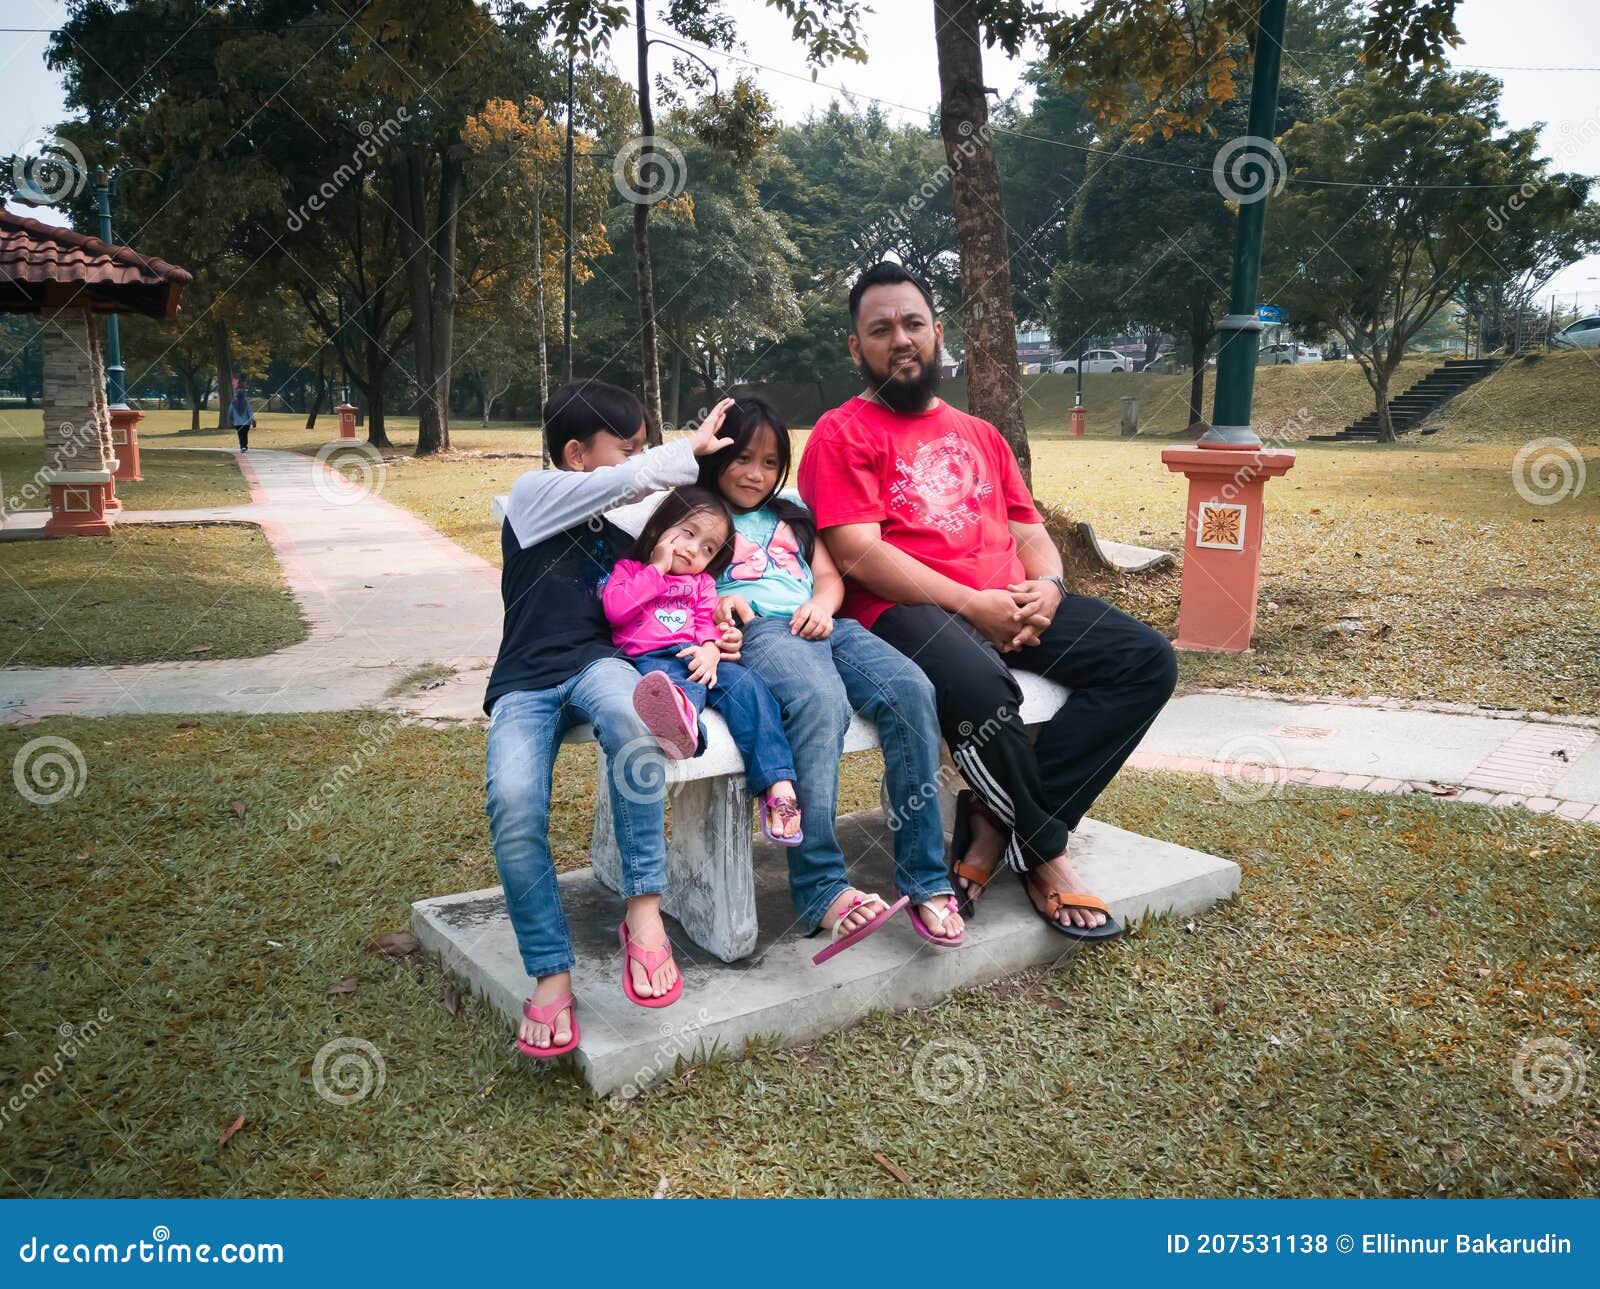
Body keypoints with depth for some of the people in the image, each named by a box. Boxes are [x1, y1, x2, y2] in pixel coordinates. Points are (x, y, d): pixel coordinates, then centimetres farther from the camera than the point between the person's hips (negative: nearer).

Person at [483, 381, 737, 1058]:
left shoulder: (621, 535, 20)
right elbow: (627, 481, -10)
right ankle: (551, 974, -17)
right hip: (526, 683, -2)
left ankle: (643, 908, -30)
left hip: (597, 664, 3)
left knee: (628, 714, -37)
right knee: (511, 803, -31)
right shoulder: (532, 494, 5)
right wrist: (692, 447, 2)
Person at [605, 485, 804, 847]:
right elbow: (614, 609, 0)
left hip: (695, 658, 4)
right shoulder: (629, 569, 21)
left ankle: (778, 784, -38)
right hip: (651, 659, -4)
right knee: (685, 683, -39)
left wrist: (710, 649, -11)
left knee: (747, 685, -25)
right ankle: (684, 722, -81)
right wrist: (657, 569, 4)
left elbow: (709, 621, 13)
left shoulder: (702, 582, 30)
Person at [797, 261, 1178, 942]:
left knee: (1146, 659, -12)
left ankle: (996, 828, -13)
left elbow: (1029, 531, 21)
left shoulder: (979, 435, 26)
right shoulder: (842, 435, 5)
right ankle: (1045, 851, -9)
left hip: (1010, 605, 7)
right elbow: (859, 556, -8)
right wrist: (971, 605, -15)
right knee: (979, 685, -39)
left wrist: (1045, 587, -4)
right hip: (907, 608, -6)